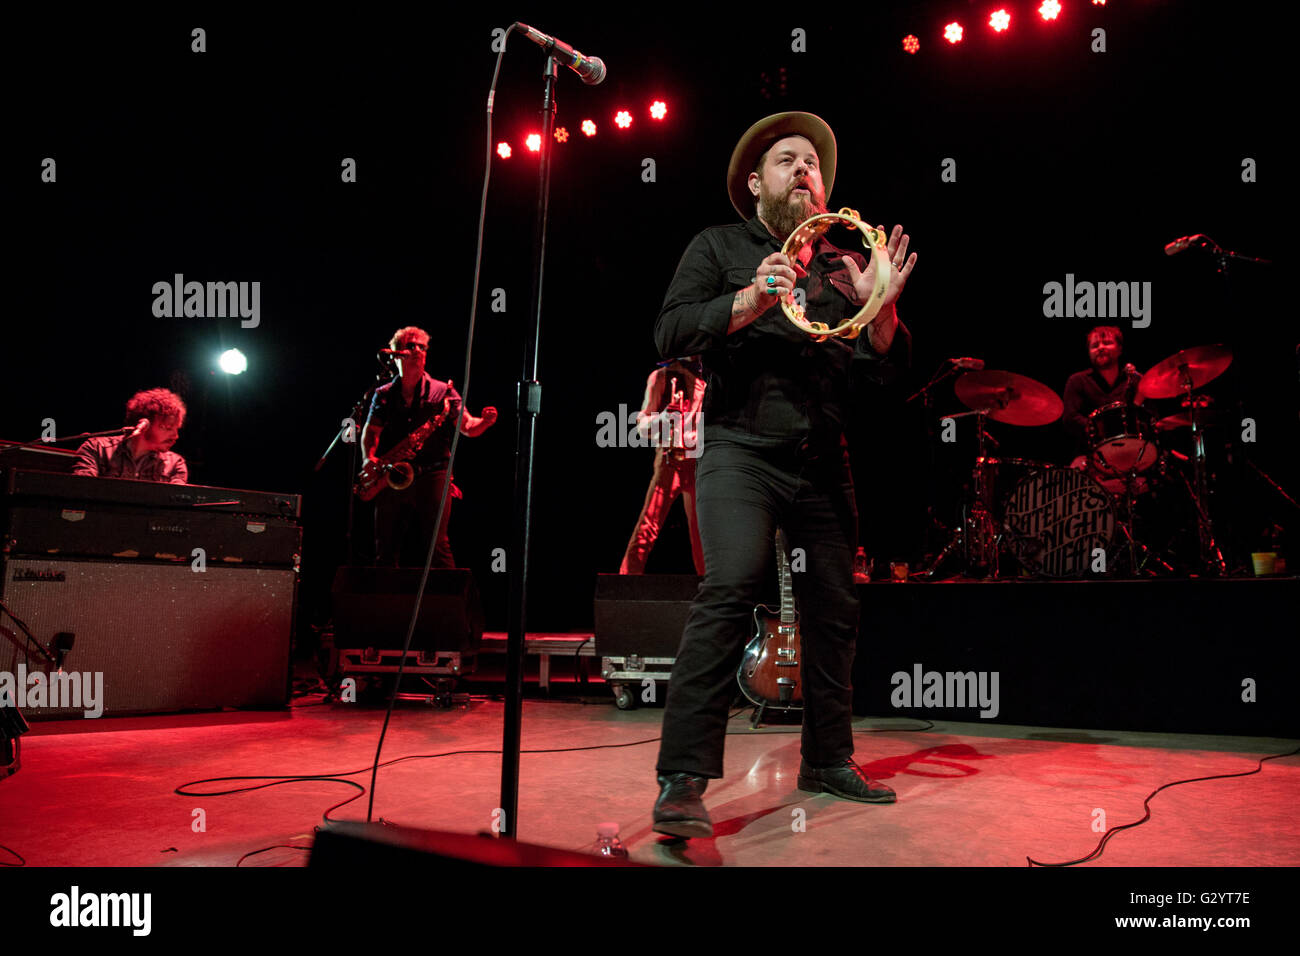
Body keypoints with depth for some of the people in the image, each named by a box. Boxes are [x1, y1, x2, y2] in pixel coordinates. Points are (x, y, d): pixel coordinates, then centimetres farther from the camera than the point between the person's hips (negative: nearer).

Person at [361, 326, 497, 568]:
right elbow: (370, 432, 14)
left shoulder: (442, 392, 7)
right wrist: (370, 459, -5)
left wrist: (484, 422, -22)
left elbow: (467, 427, 0)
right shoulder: (384, 395, 13)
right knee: (385, 549, 5)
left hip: (431, 475, -3)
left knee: (436, 544, -12)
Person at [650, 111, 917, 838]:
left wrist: (882, 308, -9)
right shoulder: (719, 247, 10)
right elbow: (671, 333, -3)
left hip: (824, 461, 5)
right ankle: (684, 778, -20)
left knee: (836, 607, 6)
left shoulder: (843, 264, 19)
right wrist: (749, 301, -18)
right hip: (742, 448, -4)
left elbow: (886, 369, 11)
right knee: (731, 588, -23)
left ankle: (829, 759, 23)